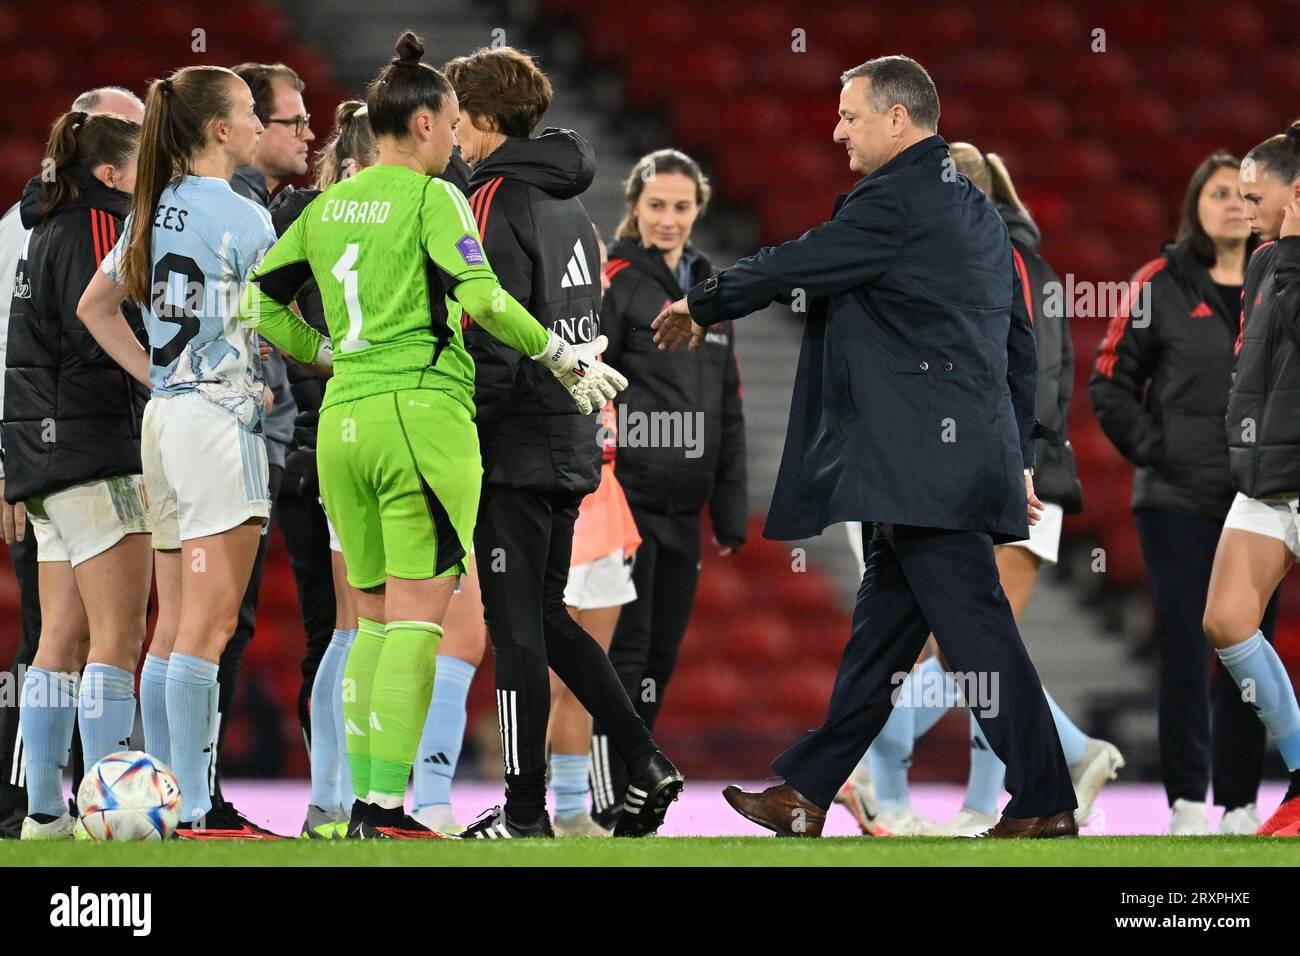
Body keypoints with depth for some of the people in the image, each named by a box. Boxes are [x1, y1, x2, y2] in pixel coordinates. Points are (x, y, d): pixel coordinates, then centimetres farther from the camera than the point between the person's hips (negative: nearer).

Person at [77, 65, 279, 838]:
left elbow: (95, 306, 21)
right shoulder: (241, 216, -10)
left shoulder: (155, 212, 13)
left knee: (177, 627, 10)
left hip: (166, 417, 8)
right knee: (210, 624, -10)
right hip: (220, 419, -8)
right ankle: (197, 808, -13)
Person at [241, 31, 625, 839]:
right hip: (423, 412, -6)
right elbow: (480, 296, -16)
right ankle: (386, 806, -13)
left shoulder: (327, 206, 14)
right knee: (417, 617, -6)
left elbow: (261, 306, 16)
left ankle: (361, 796, 9)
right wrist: (567, 360, -8)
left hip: (343, 420, 6)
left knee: (375, 616, 13)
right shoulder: (430, 198, -5)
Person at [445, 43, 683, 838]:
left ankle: (526, 812, 1)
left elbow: (493, 347, -20)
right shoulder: (571, 207, 14)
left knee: (516, 627, -3)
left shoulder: (498, 204, -14)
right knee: (547, 617, 17)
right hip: (572, 444, 9)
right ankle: (646, 764, 10)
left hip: (516, 449, -9)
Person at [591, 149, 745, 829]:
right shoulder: (616, 282, -6)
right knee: (628, 651, -8)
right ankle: (612, 802, -7)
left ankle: (632, 789, 14)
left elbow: (728, 409, 19)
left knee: (662, 655, 8)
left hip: (683, 504, 7)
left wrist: (731, 508, 15)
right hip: (626, 493, -7)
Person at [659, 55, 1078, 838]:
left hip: (926, 460, -10)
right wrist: (1016, 463, 24)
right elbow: (1019, 347, 21)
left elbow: (789, 269, -5)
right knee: (882, 630, 12)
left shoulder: (894, 203, -11)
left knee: (976, 628, -9)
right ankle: (806, 793, 18)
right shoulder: (976, 209, 18)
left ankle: (1044, 804, -9)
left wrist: (700, 308, 13)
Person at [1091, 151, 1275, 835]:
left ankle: (1240, 803, 10)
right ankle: (1187, 800, 4)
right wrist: (1152, 450, -7)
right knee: (1185, 649, -3)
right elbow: (1110, 381, 0)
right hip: (1179, 500, -3)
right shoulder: (1162, 284, -1)